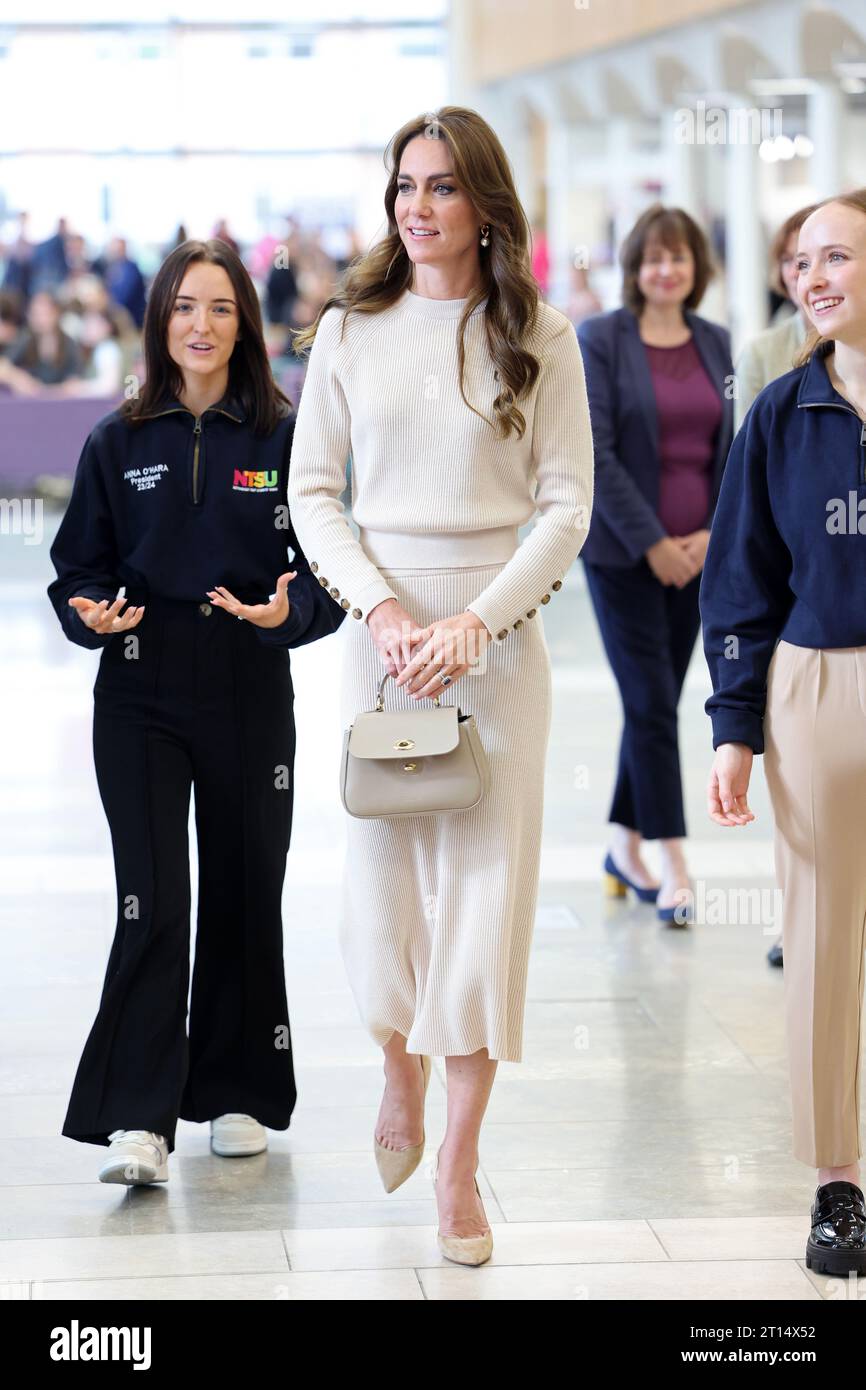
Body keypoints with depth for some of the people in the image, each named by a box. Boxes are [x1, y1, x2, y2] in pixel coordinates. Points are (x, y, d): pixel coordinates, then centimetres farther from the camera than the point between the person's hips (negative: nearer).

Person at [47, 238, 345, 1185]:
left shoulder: (284, 437, 1)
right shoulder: (118, 442, 3)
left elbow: (328, 570, 1)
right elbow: (78, 567, 7)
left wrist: (289, 611, -19)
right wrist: (92, 613, -15)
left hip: (251, 698, 1)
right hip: (140, 698, 0)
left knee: (244, 895, 9)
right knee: (153, 903, -9)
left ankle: (236, 1093, 24)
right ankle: (138, 1118, -9)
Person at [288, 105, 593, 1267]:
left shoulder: (538, 338, -1)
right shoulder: (349, 329, 3)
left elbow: (567, 507, -2)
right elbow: (311, 491, 3)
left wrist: (475, 624, -14)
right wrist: (383, 609, -11)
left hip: (498, 629, -1)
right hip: (379, 623, 2)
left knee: (485, 878, -2)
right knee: (380, 864, 6)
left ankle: (460, 1162, 7)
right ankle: (400, 1072, 36)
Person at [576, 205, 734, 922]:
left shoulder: (716, 343, 9)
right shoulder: (598, 339, -5)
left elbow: (732, 446, 9)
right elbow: (595, 452, -11)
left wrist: (712, 532, -5)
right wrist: (652, 541, -14)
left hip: (697, 551, 5)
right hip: (624, 551, -5)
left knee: (658, 701, 9)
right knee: (652, 703, -5)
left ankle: (625, 846, 21)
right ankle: (674, 866, -4)